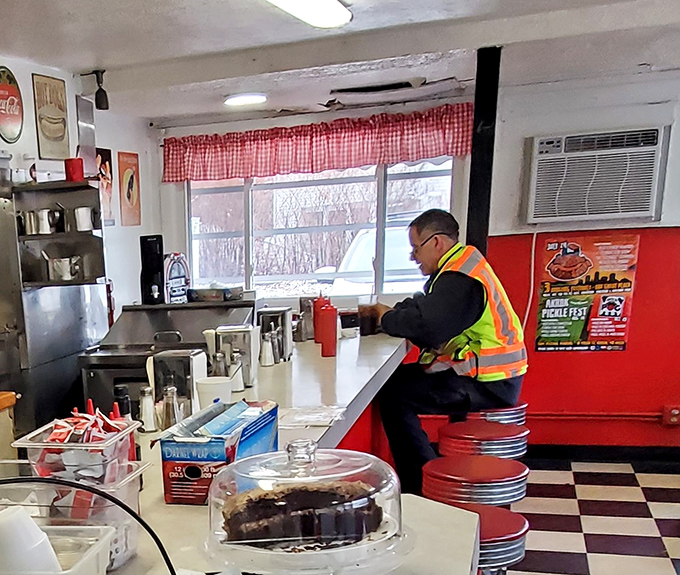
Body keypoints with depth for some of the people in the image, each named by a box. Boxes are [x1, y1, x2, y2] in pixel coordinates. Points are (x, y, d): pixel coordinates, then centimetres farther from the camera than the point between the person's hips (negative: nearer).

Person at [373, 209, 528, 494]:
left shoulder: (460, 278, -19)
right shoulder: (461, 265, 15)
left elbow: (427, 327, -30)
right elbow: (424, 308, 16)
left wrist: (386, 316, -13)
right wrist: (391, 313, -1)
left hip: (487, 384, -11)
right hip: (488, 375, 11)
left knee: (394, 396, -17)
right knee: (396, 377, 13)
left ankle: (422, 486, -5)